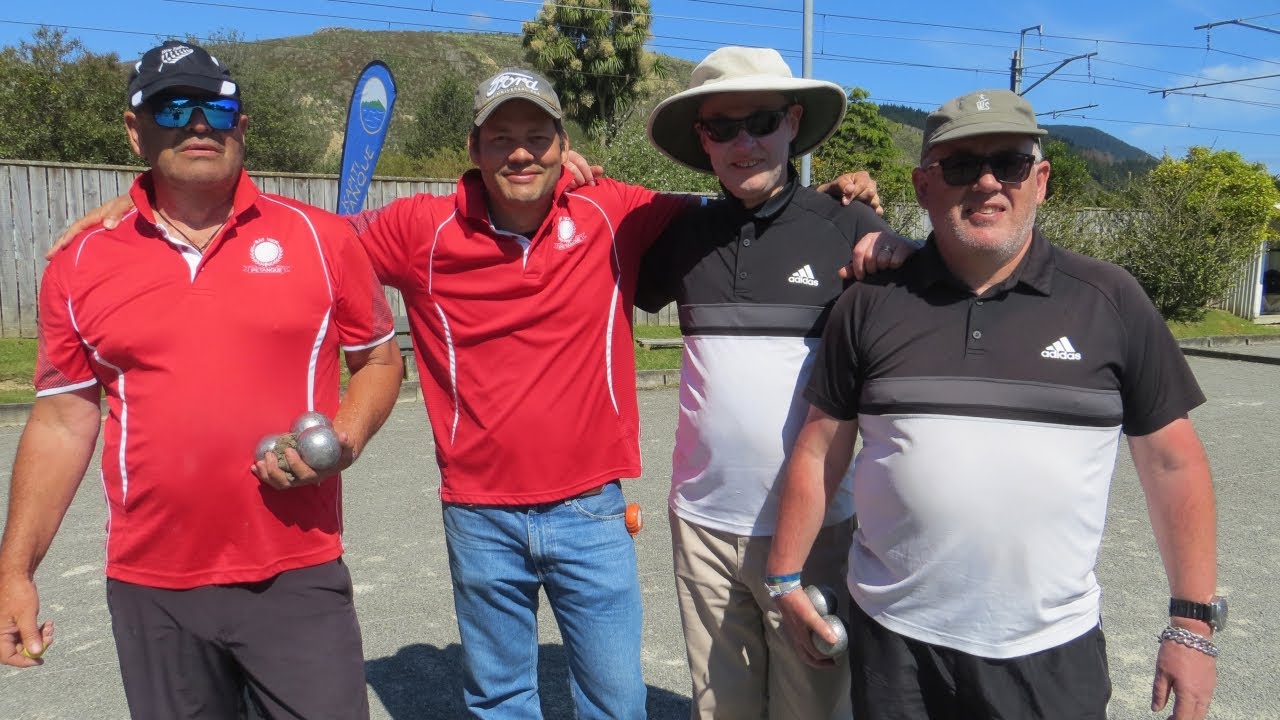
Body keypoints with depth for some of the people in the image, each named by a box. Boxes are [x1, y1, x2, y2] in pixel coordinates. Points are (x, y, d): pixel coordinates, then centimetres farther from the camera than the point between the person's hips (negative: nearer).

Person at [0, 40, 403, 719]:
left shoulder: (321, 238, -2)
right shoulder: (80, 262, 3)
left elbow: (379, 358, 7)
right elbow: (63, 419, 8)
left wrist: (345, 437, -12)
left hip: (299, 579, -1)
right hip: (150, 591, 2)